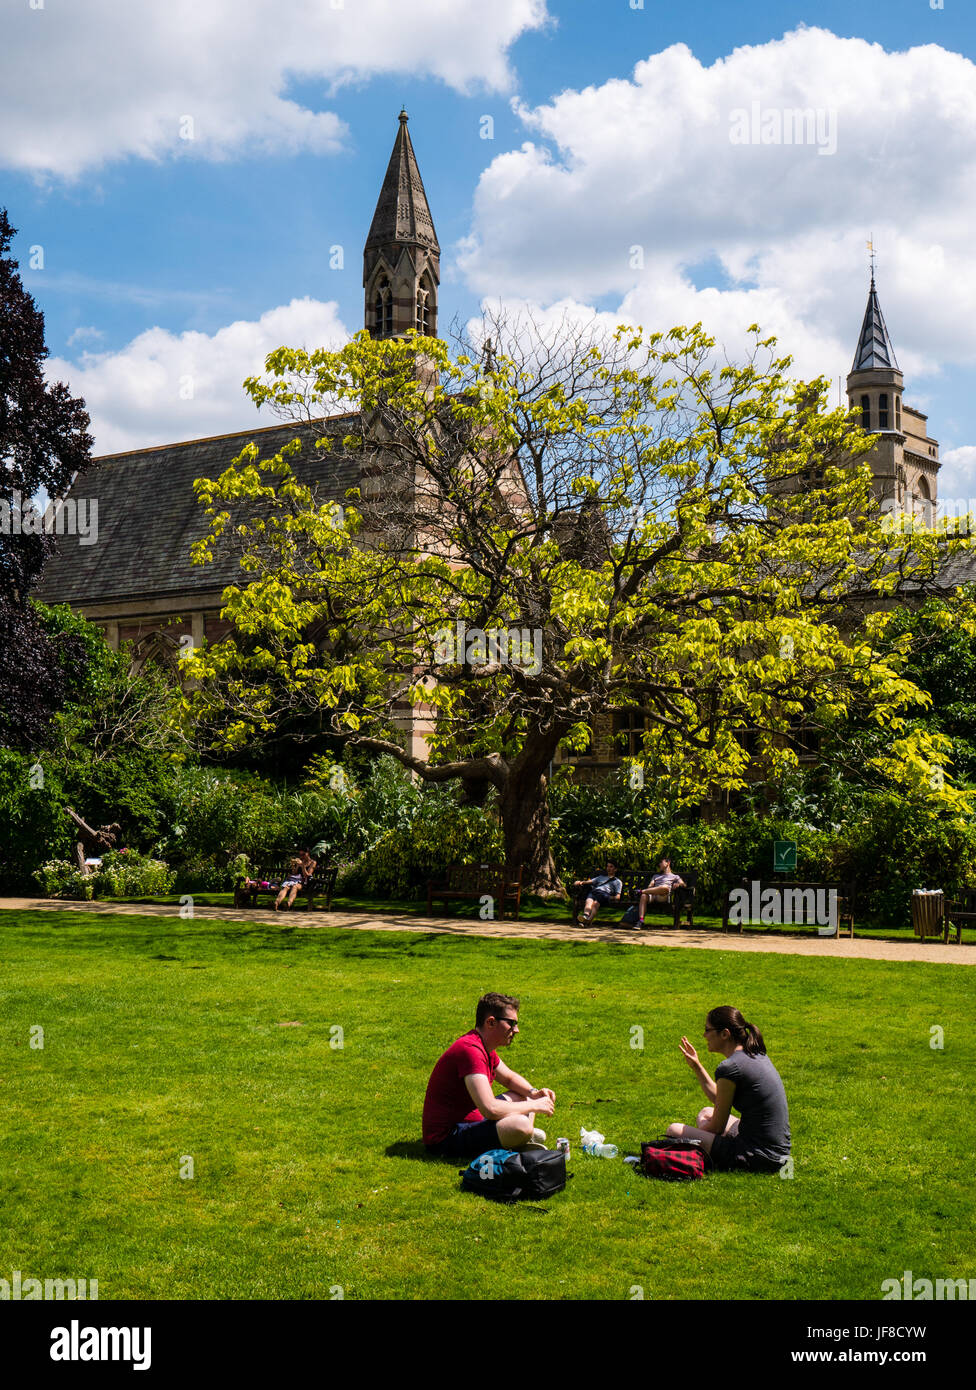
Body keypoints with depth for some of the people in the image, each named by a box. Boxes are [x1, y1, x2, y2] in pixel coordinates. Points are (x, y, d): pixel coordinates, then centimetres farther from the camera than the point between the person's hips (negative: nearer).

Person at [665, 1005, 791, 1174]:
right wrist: (696, 1066, 19)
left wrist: (692, 1137, 10)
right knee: (705, 1113, 28)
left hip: (758, 1159, -10)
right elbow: (719, 1099, 21)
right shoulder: (757, 1055, 9)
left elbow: (717, 1127, -8)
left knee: (674, 1131, -5)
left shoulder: (729, 1068, -18)